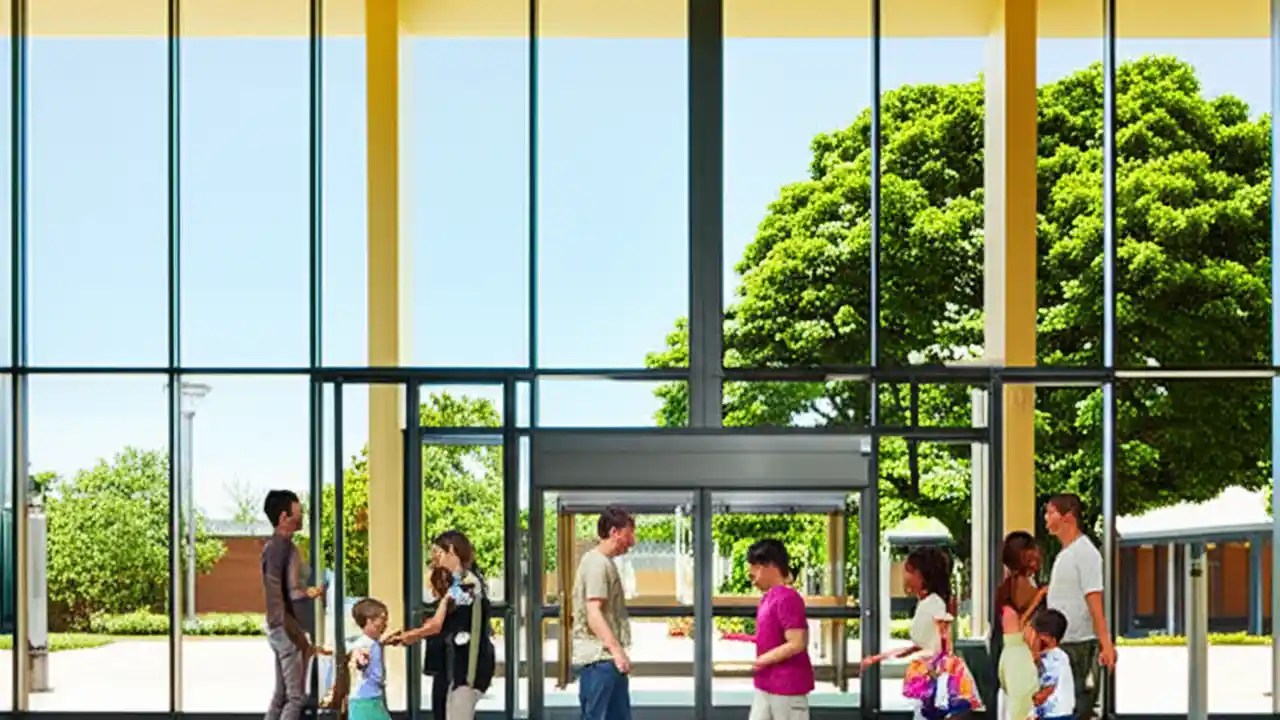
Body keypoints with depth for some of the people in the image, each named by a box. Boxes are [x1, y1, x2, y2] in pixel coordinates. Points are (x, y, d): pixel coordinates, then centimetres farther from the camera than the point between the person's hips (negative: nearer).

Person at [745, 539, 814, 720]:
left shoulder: (787, 598, -19)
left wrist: (761, 661, -16)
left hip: (788, 686, -10)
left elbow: (796, 644, -23)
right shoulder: (769, 597, 10)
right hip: (766, 685, 10)